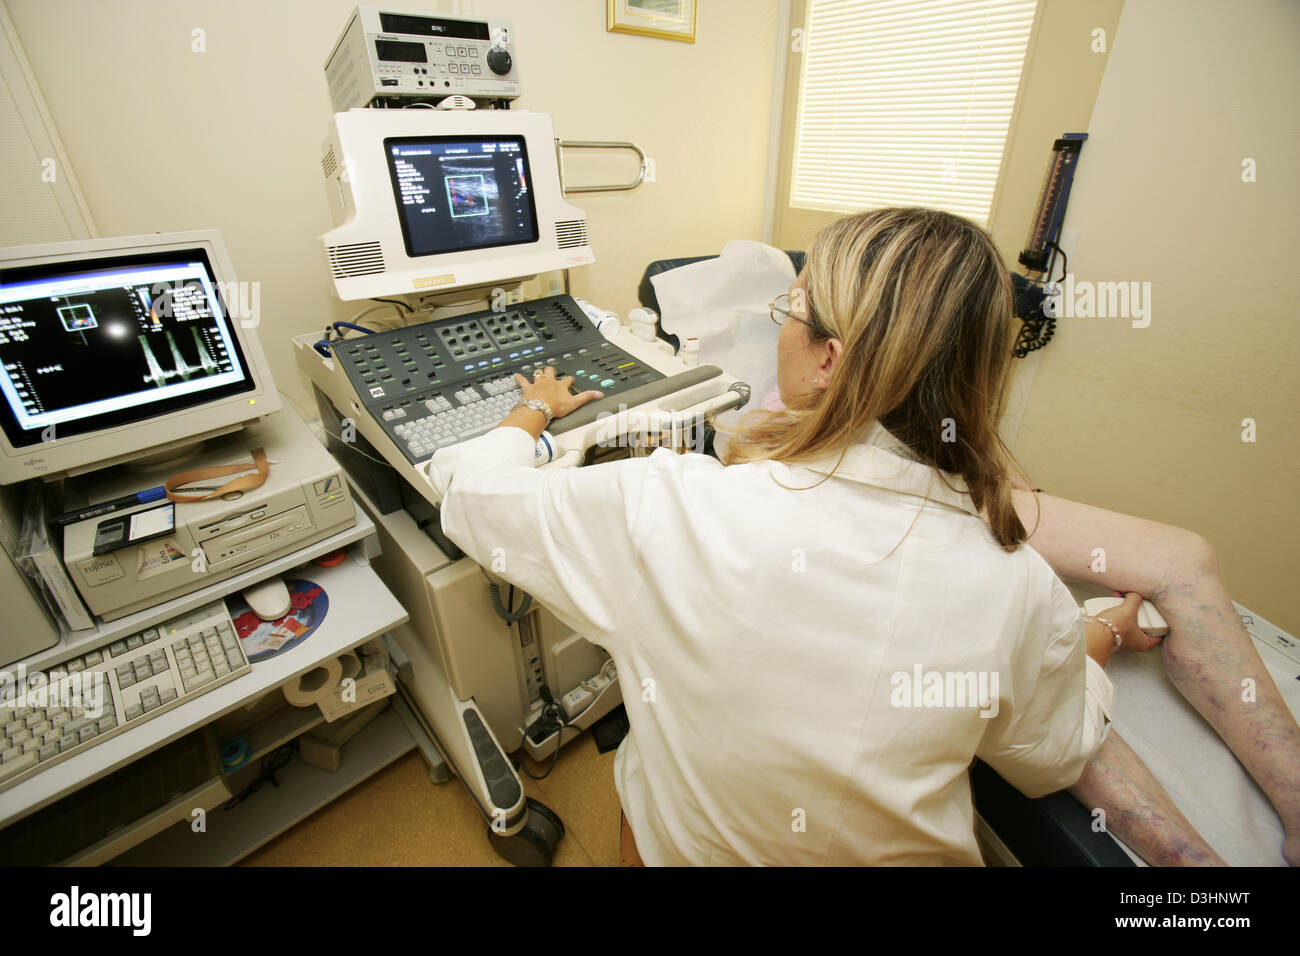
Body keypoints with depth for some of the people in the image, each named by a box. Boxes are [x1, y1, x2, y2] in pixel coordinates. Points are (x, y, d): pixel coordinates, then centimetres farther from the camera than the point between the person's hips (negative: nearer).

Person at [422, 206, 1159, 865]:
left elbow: (469, 486, -18)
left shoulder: (670, 511, -37)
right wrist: (1100, 643, 15)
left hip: (686, 845, -1)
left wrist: (537, 409, 2)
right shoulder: (1022, 591, -27)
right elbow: (1052, 762, -4)